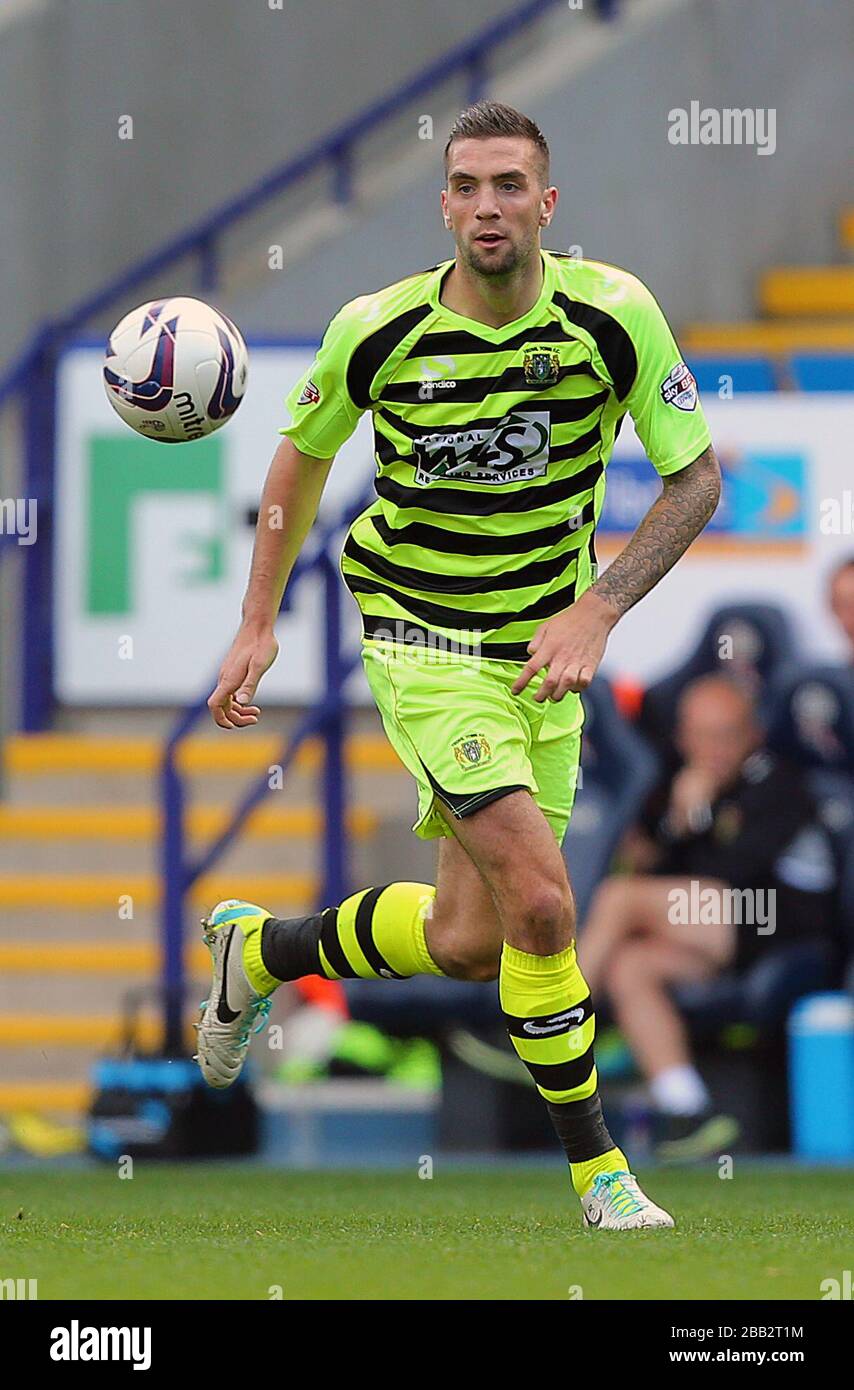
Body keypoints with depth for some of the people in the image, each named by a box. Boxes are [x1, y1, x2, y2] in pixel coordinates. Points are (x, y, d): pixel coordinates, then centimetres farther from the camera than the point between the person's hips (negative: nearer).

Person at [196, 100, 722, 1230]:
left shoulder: (613, 314, -13)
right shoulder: (378, 331, -14)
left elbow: (696, 476, -5)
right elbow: (303, 454, 6)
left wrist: (597, 610, -16)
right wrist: (258, 622, 6)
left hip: (542, 646, 3)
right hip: (420, 639, -3)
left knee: (466, 944, 6)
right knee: (541, 901, -20)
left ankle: (256, 951, 34)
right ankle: (596, 1168, -5)